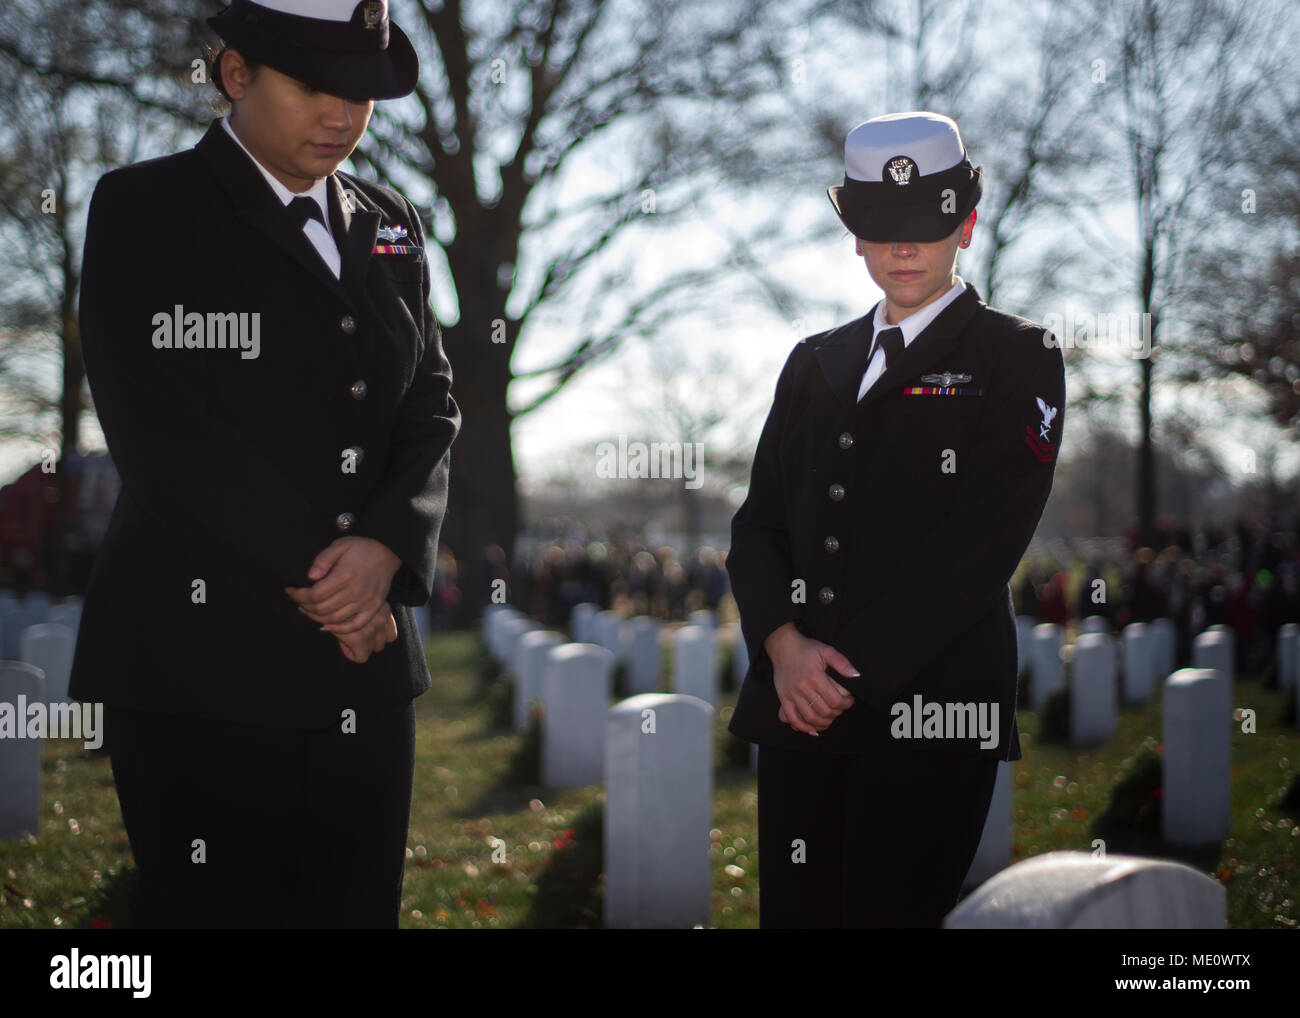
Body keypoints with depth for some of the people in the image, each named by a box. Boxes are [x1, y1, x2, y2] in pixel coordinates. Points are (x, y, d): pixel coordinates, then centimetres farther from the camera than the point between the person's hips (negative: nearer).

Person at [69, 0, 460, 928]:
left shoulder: (390, 225, 15)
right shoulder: (141, 210, -3)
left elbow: (431, 406, 10)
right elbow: (156, 429, -11)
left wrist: (386, 549, -10)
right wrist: (312, 580, -11)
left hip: (365, 667, 5)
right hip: (202, 671, -5)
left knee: (358, 908, 7)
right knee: (216, 910, -1)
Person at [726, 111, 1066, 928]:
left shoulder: (1018, 360, 2)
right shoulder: (815, 364, 18)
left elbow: (984, 540, -9)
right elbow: (758, 524, 11)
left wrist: (854, 674, -11)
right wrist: (784, 647, -8)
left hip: (931, 715, -4)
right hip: (798, 707, 5)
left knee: (890, 910, -5)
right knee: (793, 912, 5)